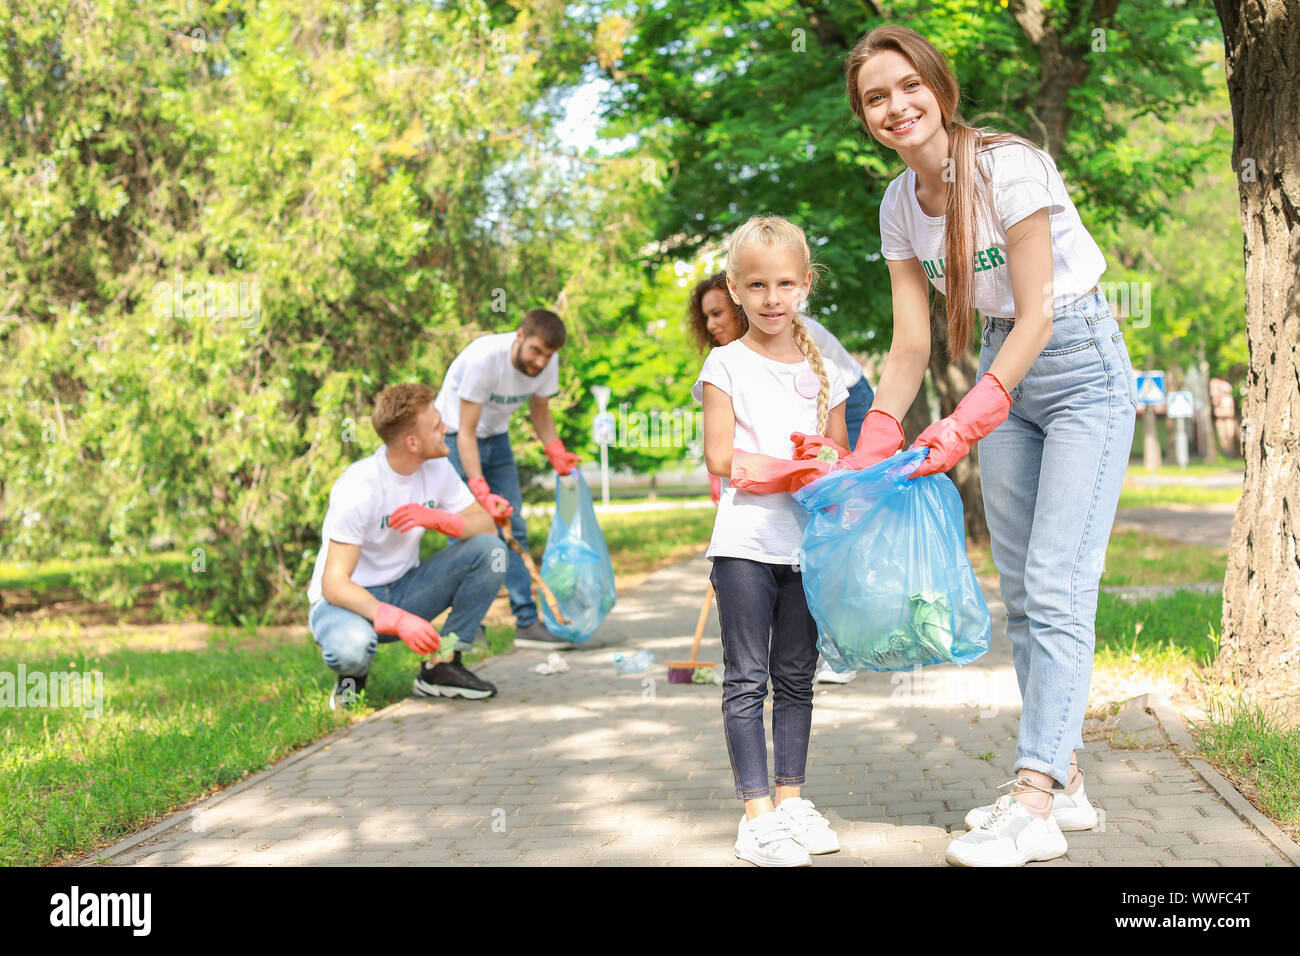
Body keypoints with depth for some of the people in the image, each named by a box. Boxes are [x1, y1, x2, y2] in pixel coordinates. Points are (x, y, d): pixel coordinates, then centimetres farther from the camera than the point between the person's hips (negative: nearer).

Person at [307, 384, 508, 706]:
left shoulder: (435, 469, -6)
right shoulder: (358, 489, -26)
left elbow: (486, 525, -4)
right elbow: (334, 584, -29)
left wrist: (436, 518, -25)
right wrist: (398, 620, -43)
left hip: (404, 589, 6)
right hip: (348, 598, -6)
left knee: (490, 550, -16)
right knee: (353, 648, -41)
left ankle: (440, 667, -8)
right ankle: (353, 674, -1)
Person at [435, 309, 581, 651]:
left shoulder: (547, 363, -14)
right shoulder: (484, 359, -32)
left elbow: (540, 413, 4)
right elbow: (466, 433, -30)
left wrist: (558, 455, -14)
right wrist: (481, 492, -38)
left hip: (497, 438, 6)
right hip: (455, 436, -6)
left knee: (513, 529, 1)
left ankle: (527, 622, 2)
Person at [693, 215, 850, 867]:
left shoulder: (823, 372, 13)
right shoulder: (726, 365, 1)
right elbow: (722, 458, -7)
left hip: (808, 543, 4)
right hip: (746, 542, -4)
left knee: (797, 677, 10)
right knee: (746, 678, -2)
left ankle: (791, 799, 19)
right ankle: (757, 812, 2)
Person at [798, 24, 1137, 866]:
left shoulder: (1009, 166, -19)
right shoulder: (900, 203, 1)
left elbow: (1037, 314, -21)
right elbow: (910, 347, 1)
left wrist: (967, 423, -27)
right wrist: (870, 453, -7)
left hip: (1082, 364, -7)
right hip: (1005, 371, 7)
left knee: (1057, 585, -14)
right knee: (1022, 593, 6)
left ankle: (1034, 807, -16)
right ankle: (1065, 780, 15)